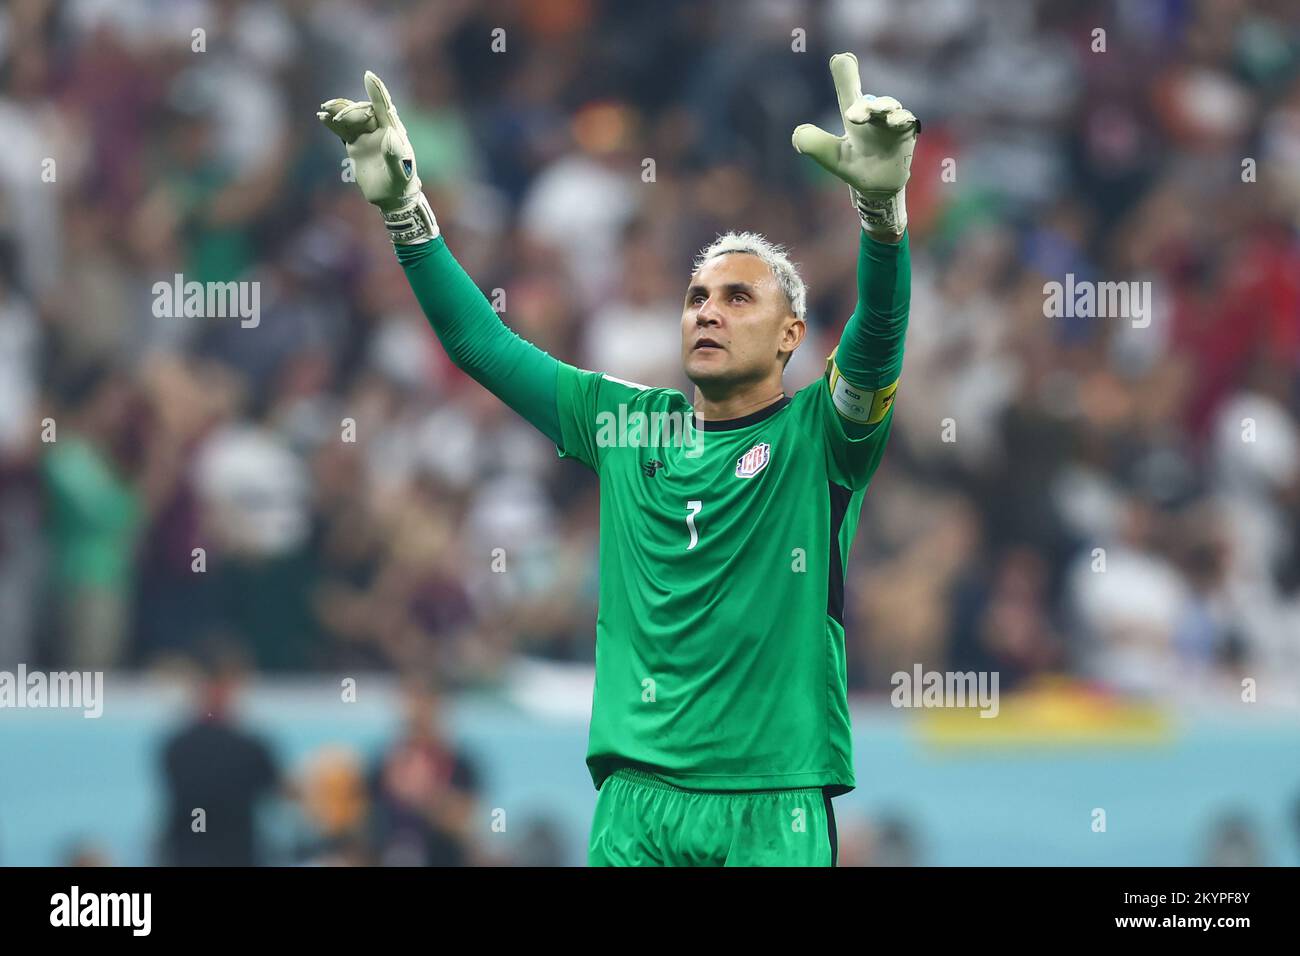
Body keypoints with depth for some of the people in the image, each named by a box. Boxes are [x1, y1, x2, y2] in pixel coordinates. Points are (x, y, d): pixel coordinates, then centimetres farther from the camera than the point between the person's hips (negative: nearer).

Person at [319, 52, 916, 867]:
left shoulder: (818, 436, 1)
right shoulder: (628, 425, 13)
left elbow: (879, 336, -18)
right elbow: (479, 341, 14)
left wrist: (882, 207, -35)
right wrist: (402, 209, 4)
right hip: (636, 799, 3)